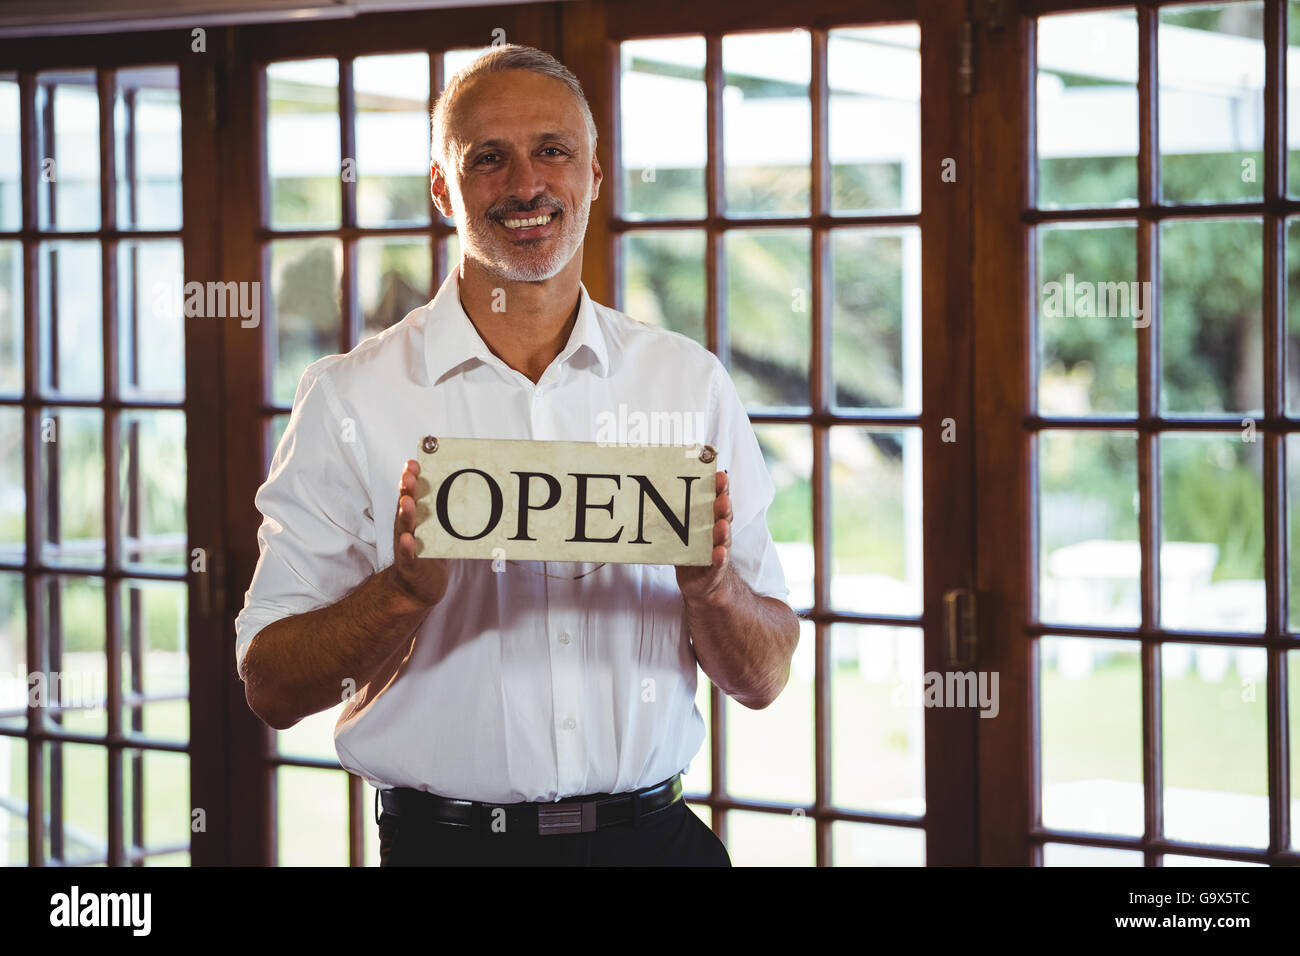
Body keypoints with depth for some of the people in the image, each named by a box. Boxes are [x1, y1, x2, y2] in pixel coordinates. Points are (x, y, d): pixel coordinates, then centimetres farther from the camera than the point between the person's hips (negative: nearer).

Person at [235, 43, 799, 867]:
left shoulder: (692, 383, 5)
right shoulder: (350, 399, -2)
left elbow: (763, 680, 5)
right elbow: (272, 688, -5)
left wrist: (712, 587, -15)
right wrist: (409, 588, -21)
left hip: (650, 833, 2)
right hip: (447, 841, -2)